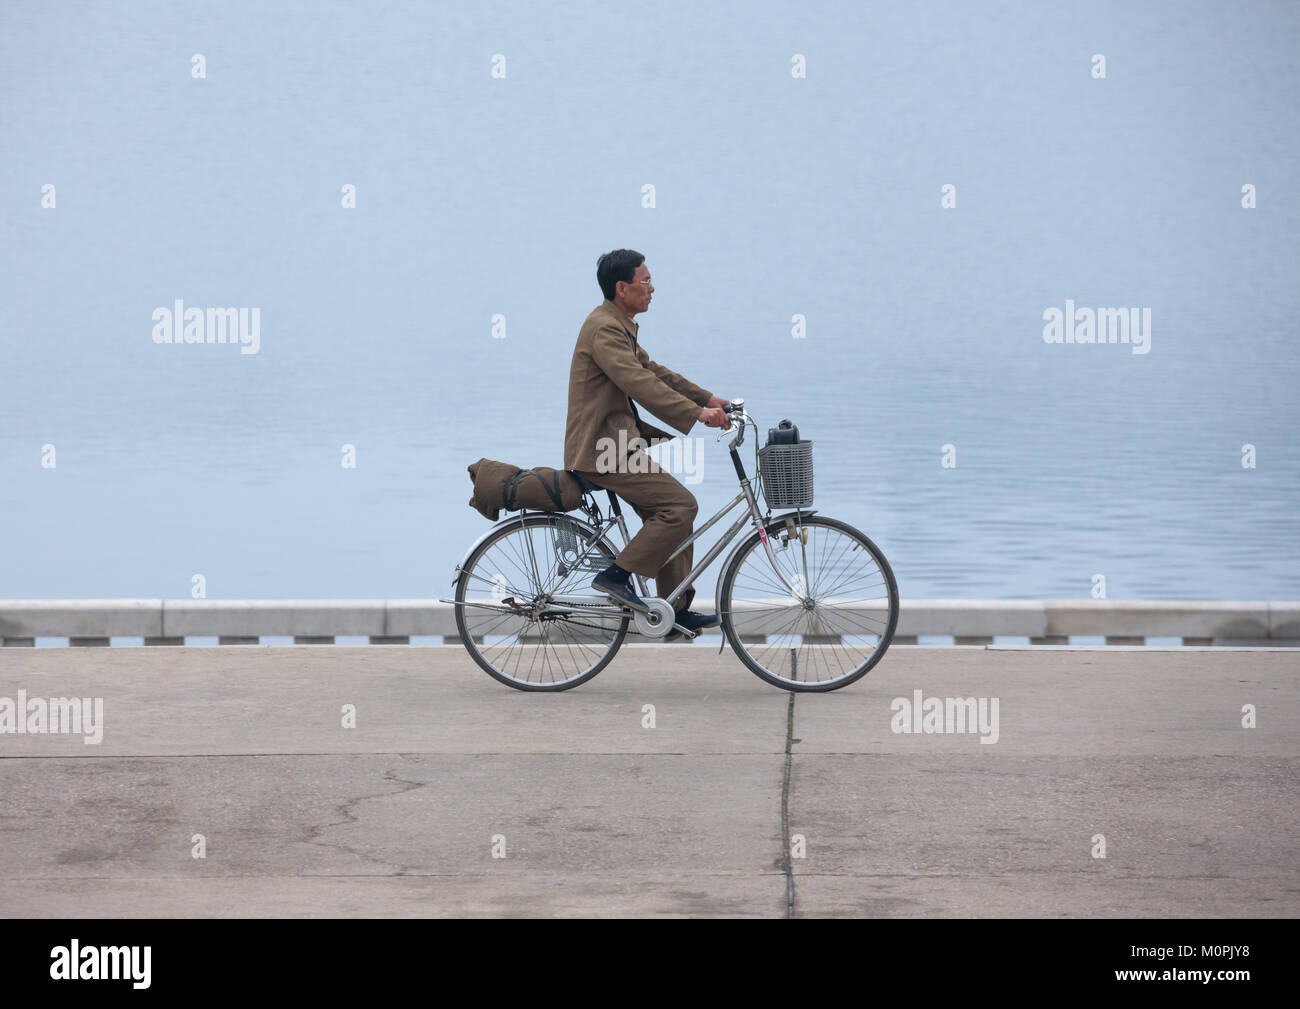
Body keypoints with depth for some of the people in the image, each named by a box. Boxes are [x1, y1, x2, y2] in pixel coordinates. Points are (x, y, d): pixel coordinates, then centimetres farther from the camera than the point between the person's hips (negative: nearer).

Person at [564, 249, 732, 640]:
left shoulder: (619, 326, 17)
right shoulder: (604, 328, -17)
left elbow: (653, 371, 23)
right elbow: (640, 383, -27)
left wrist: (708, 398, 17)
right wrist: (697, 413, -29)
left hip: (617, 443, 11)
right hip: (603, 450, -11)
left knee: (674, 513, 11)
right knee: (681, 504, -15)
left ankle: (677, 612, 16)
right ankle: (617, 575, -9)